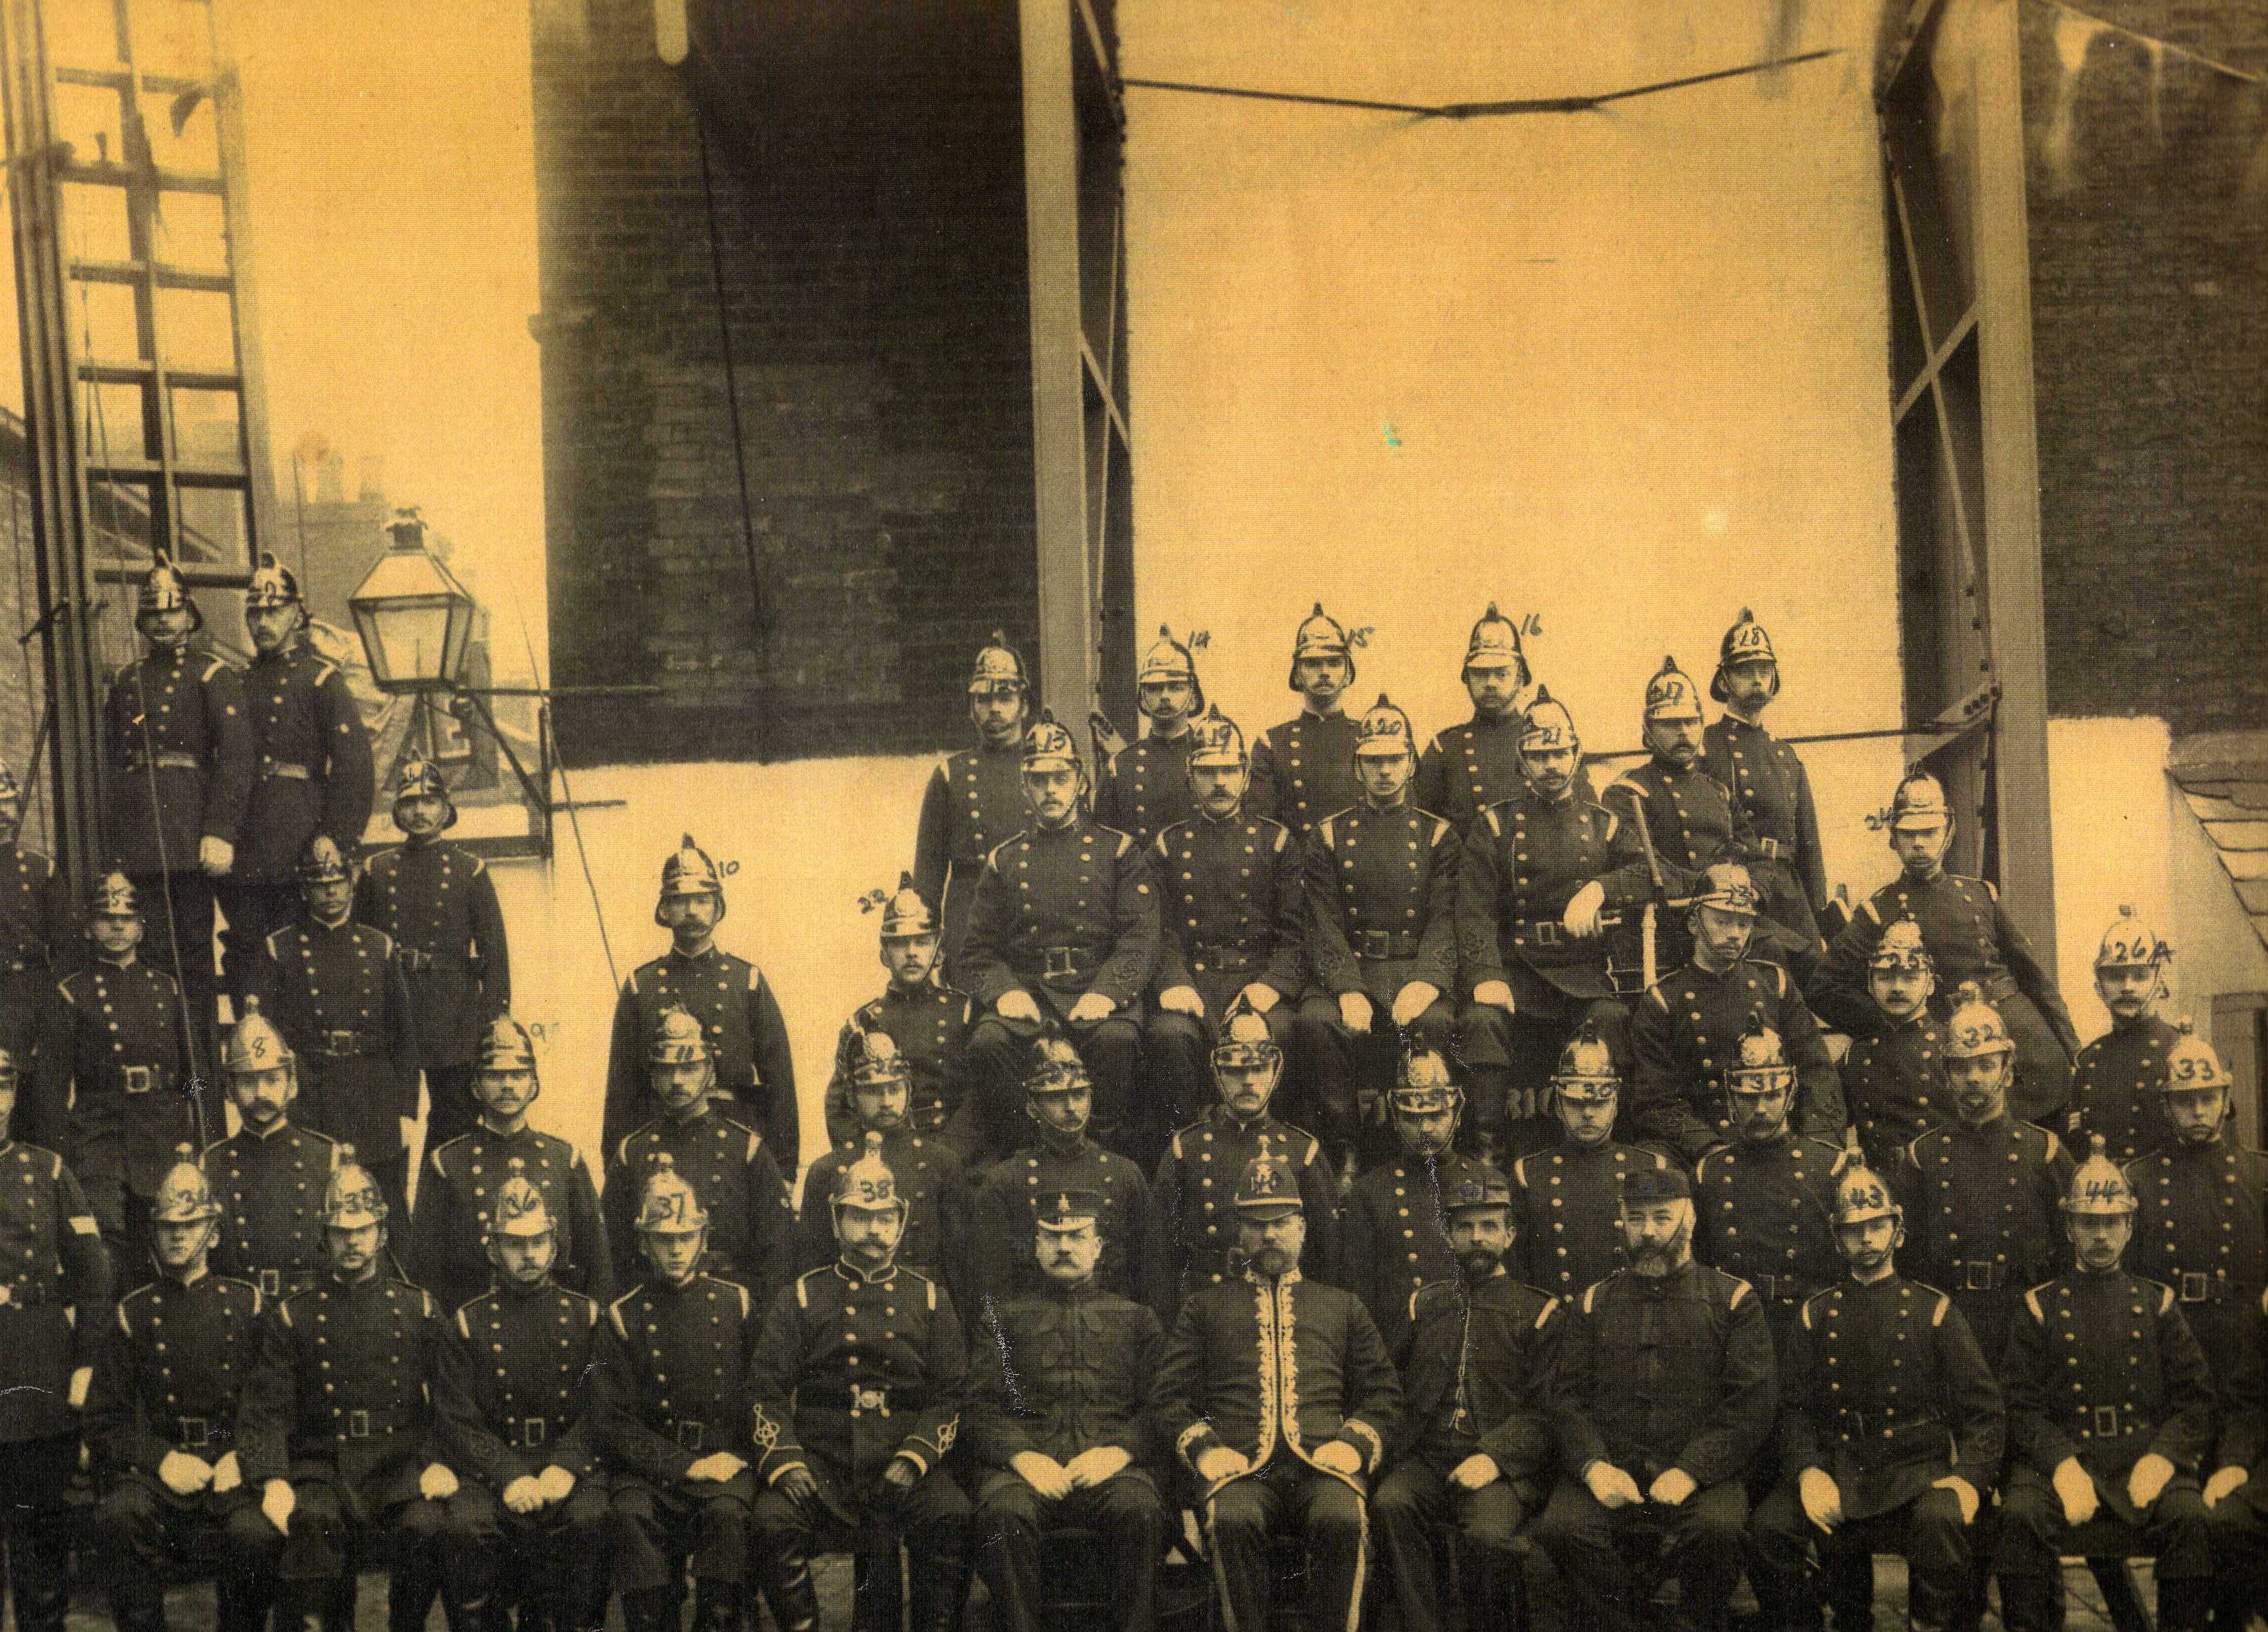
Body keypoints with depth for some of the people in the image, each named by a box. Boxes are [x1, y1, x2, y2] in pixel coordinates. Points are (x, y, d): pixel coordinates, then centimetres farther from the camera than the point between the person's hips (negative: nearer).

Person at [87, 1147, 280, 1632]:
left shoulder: (247, 1304, 12)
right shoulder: (133, 1314, 11)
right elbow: (104, 1423, 9)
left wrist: (243, 1458, -7)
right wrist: (162, 1460, -9)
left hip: (234, 1469, 0)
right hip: (155, 1467, 1)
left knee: (256, 1533, -32)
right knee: (118, 1516, -32)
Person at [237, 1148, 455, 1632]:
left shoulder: (420, 1310, 16)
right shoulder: (290, 1316, 15)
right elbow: (264, 1410, 6)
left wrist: (440, 1461, -10)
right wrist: (272, 1480, -12)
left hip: (402, 1464, 0)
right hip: (322, 1463, 0)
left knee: (426, 1526, -31)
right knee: (312, 1525, -34)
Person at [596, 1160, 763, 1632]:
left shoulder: (736, 1303, 10)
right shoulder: (623, 1317, 6)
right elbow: (616, 1421, -1)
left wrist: (734, 1458, -4)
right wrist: (688, 1466, -11)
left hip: (726, 1456, 0)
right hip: (651, 1465, 0)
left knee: (726, 1511, -32)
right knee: (630, 1513, -32)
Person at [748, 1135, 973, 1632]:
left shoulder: (930, 1300, 13)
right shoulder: (802, 1298, 11)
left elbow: (951, 1394, 7)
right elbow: (766, 1388, 6)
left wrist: (913, 1458, -10)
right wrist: (784, 1461, -11)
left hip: (904, 1466, 0)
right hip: (819, 1463, 0)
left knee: (953, 1516, -28)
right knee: (771, 1519, -28)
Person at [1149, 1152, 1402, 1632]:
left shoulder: (1343, 1305, 27)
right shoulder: (1205, 1305, 24)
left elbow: (1384, 1393, 20)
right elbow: (1167, 1399, 16)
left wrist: (1353, 1443, -1)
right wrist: (1203, 1448, -4)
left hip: (1320, 1464, 1)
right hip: (1238, 1464, 0)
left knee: (1342, 1519, -35)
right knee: (1232, 1519, -36)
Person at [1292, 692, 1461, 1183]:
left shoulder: (1437, 835, 11)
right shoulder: (1329, 836, 11)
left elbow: (1446, 920, 0)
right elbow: (1324, 924, 2)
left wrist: (1426, 983, -20)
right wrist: (1347, 990, -16)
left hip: (1415, 969, -1)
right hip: (1347, 968, 1)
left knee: (1435, 1021, -34)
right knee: (1313, 1022, -31)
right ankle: (1347, 1152, -19)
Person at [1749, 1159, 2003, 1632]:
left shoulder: (1934, 1309, 8)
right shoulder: (1816, 1313, 13)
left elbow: (1983, 1410, 5)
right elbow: (1796, 1408, 8)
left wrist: (1970, 1477, -12)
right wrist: (1807, 1471, -11)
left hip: (1918, 1468, -1)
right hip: (1838, 1468, 2)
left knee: (1942, 1517, -35)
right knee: (1769, 1522, -26)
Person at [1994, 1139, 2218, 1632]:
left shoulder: (2158, 1304, 16)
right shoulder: (2040, 1307, 12)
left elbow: (2197, 1399, 9)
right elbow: (2023, 1407, 4)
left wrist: (2163, 1457, -10)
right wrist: (2063, 1466, -15)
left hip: (2147, 1454, 1)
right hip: (2063, 1456, -1)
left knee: (2189, 1516, -30)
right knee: (2020, 1513, -31)